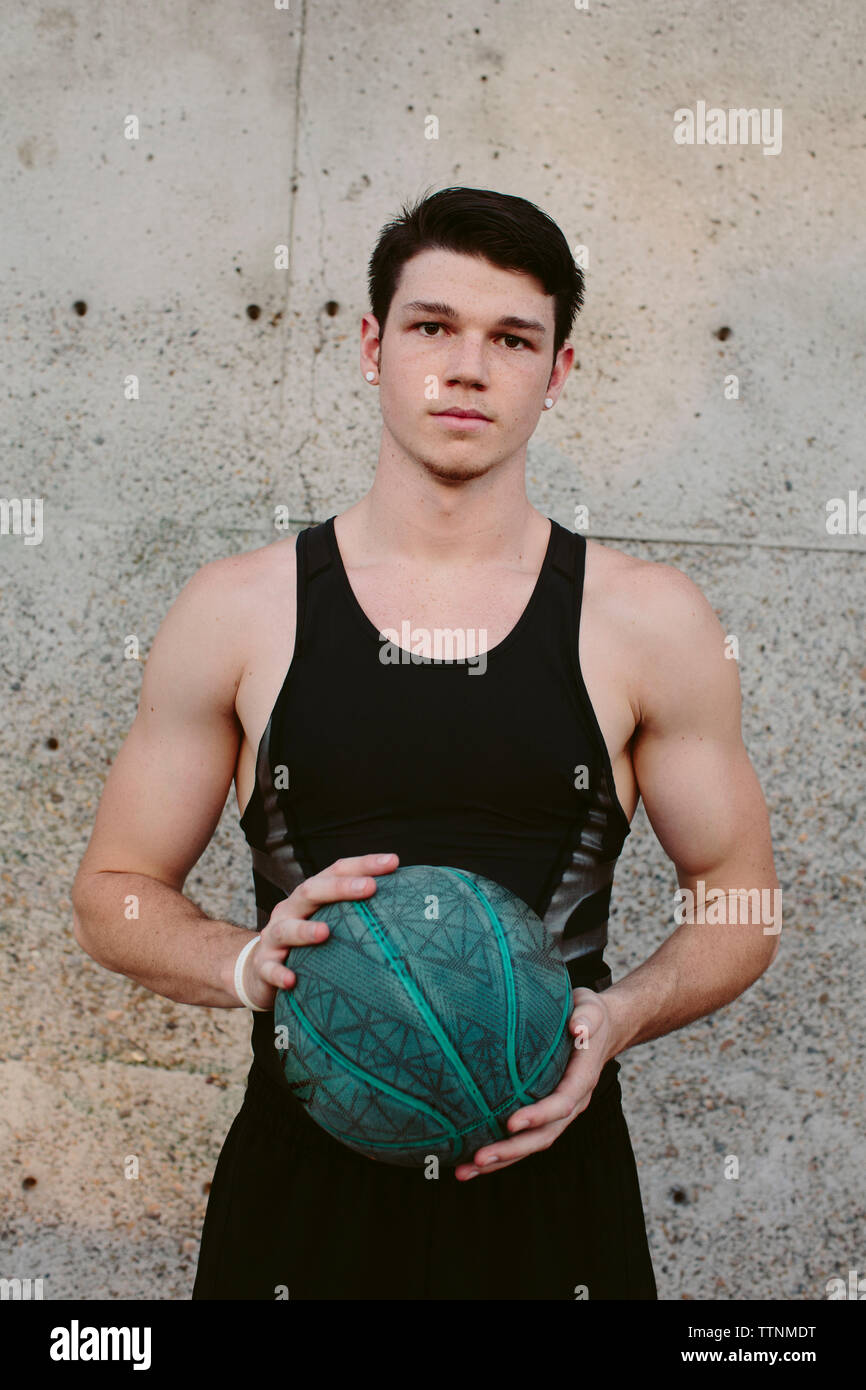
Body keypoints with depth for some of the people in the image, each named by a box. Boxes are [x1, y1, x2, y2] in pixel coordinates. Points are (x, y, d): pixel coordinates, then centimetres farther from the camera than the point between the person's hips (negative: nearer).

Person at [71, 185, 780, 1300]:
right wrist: (250, 967, -15)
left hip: (549, 1183, 0)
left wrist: (619, 1015, -12)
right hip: (304, 1178, 0)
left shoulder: (650, 622, -1)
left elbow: (739, 900, 7)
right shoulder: (237, 612, -1)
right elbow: (113, 894, 5)